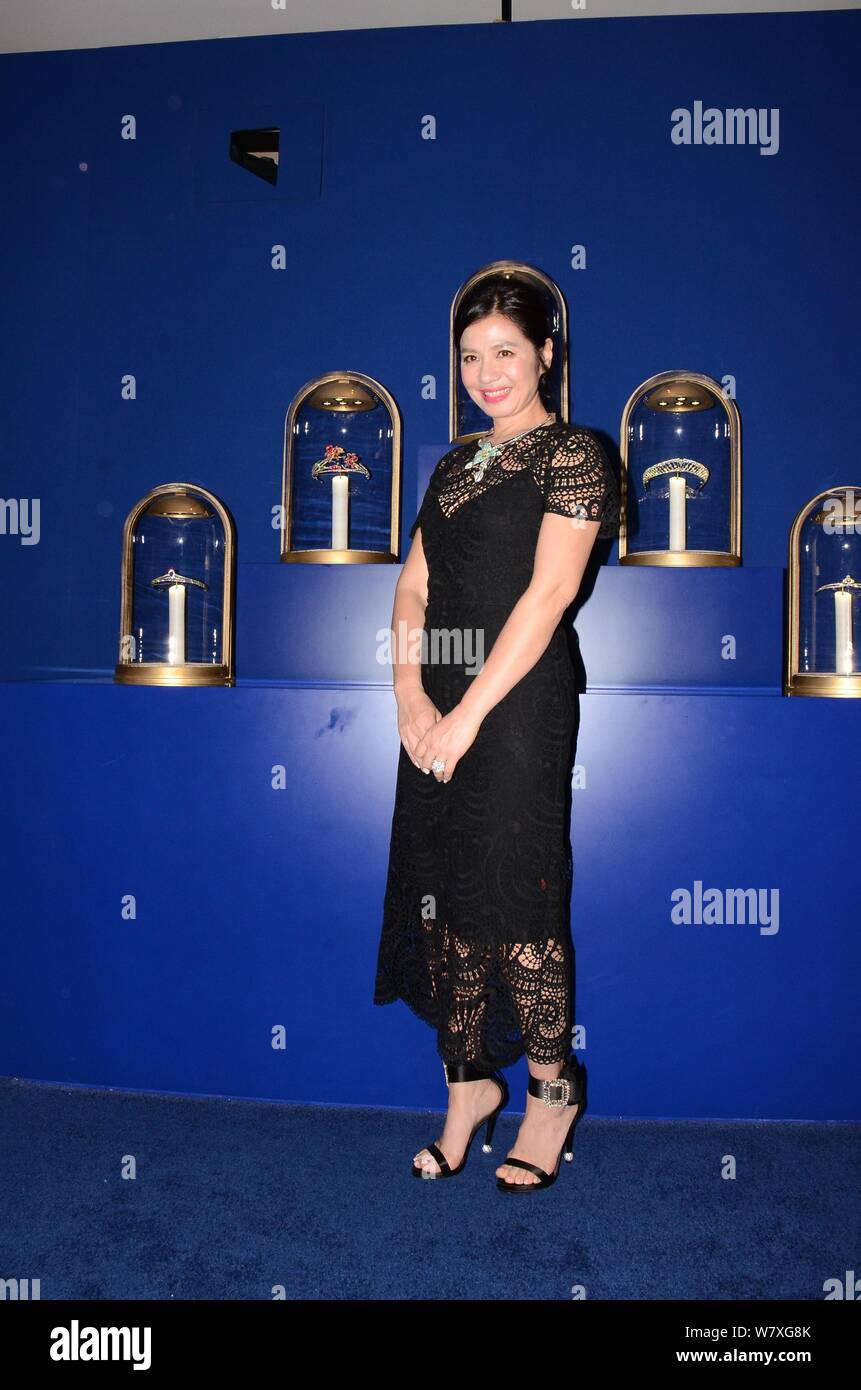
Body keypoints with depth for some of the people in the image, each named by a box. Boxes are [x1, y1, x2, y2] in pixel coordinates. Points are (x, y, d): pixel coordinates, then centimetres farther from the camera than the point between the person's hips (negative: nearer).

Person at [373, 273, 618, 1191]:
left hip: (518, 706, -6)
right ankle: (468, 1081, 26)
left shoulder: (571, 455, -2)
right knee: (442, 902, 9)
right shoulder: (454, 467, 17)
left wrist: (470, 713, -17)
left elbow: (548, 593, -13)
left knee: (514, 903, -1)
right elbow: (412, 592, 11)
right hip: (435, 710, 6)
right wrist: (410, 698, -5)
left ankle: (551, 1086, 21)